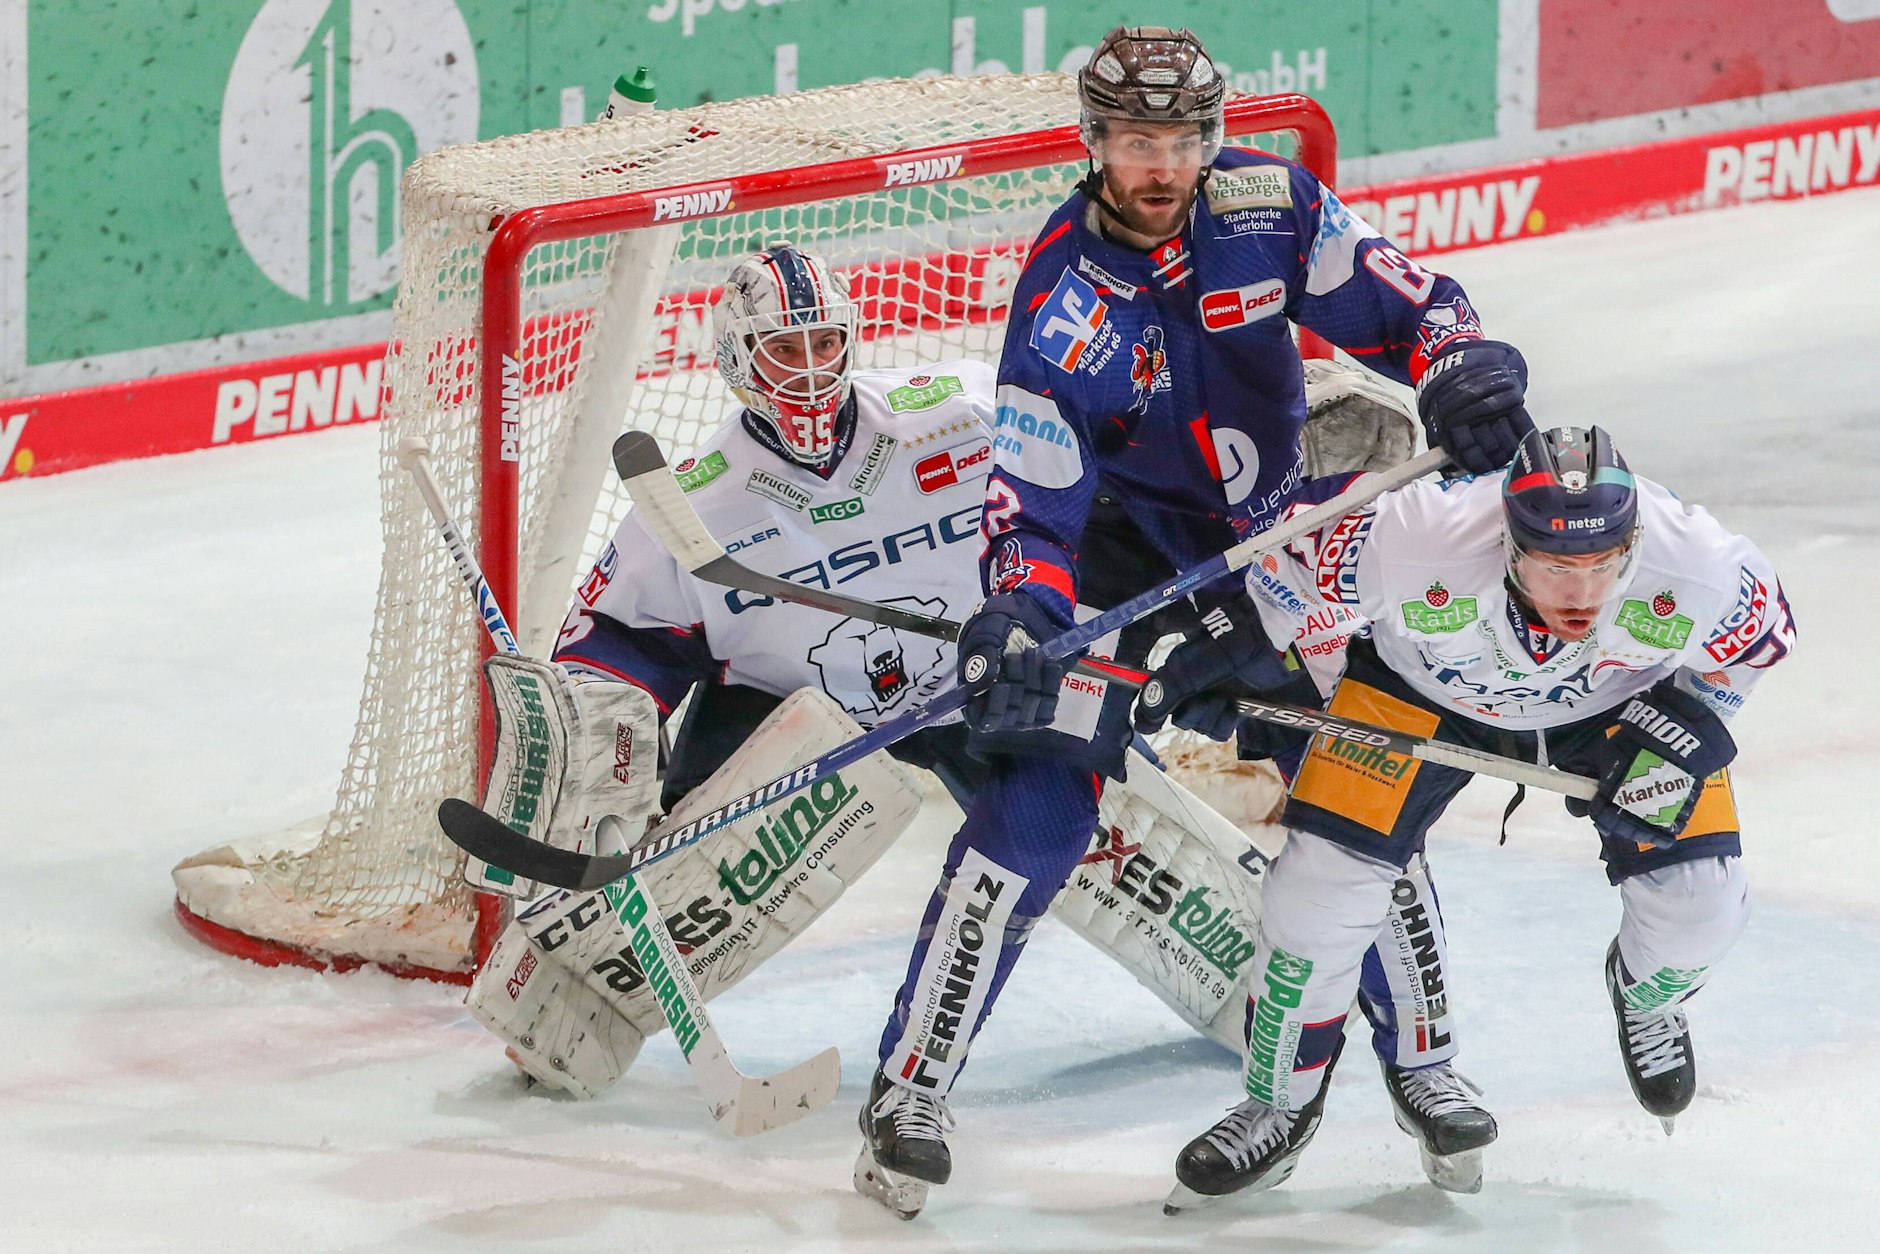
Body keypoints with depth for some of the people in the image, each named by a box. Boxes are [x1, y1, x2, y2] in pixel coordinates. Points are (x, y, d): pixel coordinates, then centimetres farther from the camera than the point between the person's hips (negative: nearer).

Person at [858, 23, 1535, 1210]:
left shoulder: (1267, 203, -14)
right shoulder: (1063, 296, -21)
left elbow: (1402, 304, -8)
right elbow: (1033, 500, -23)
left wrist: (1467, 370, -30)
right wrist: (1015, 621, -40)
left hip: (1277, 542, 3)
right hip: (1126, 555, -3)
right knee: (1041, 800, -18)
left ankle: (1418, 1053, 24)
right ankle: (914, 1081, -14)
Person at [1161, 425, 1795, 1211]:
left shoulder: (1699, 567, -37)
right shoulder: (1414, 543, -42)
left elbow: (1761, 634, -13)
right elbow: (1296, 564, -21)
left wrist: (1683, 729, -23)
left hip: (1624, 701, 1)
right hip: (1424, 688, -1)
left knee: (1698, 901, -10)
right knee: (1325, 879, -14)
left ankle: (1647, 997, 30)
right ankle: (1279, 1105, 11)